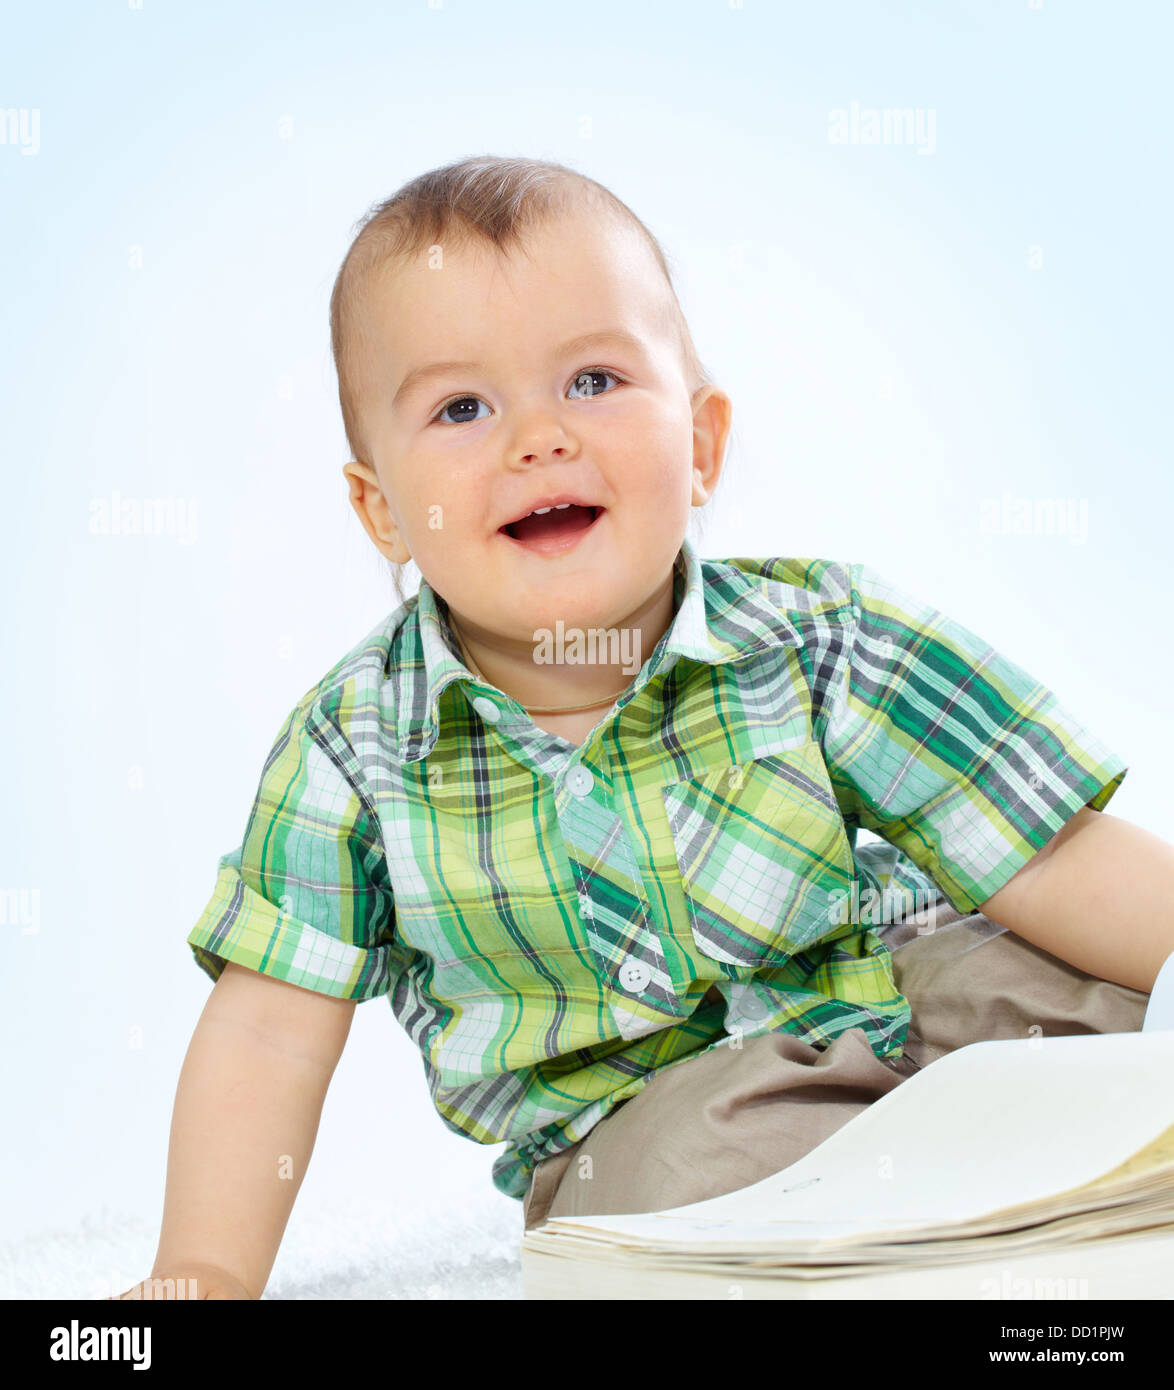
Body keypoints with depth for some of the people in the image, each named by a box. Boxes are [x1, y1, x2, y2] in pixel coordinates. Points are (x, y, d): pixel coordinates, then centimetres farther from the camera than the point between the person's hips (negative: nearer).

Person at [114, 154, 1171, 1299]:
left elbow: (1057, 862, -14)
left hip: (889, 1003, 2)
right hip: (624, 1123, -1)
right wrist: (203, 1272, -12)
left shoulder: (825, 641, -13)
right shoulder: (352, 744, -11)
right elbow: (270, 1032, -5)